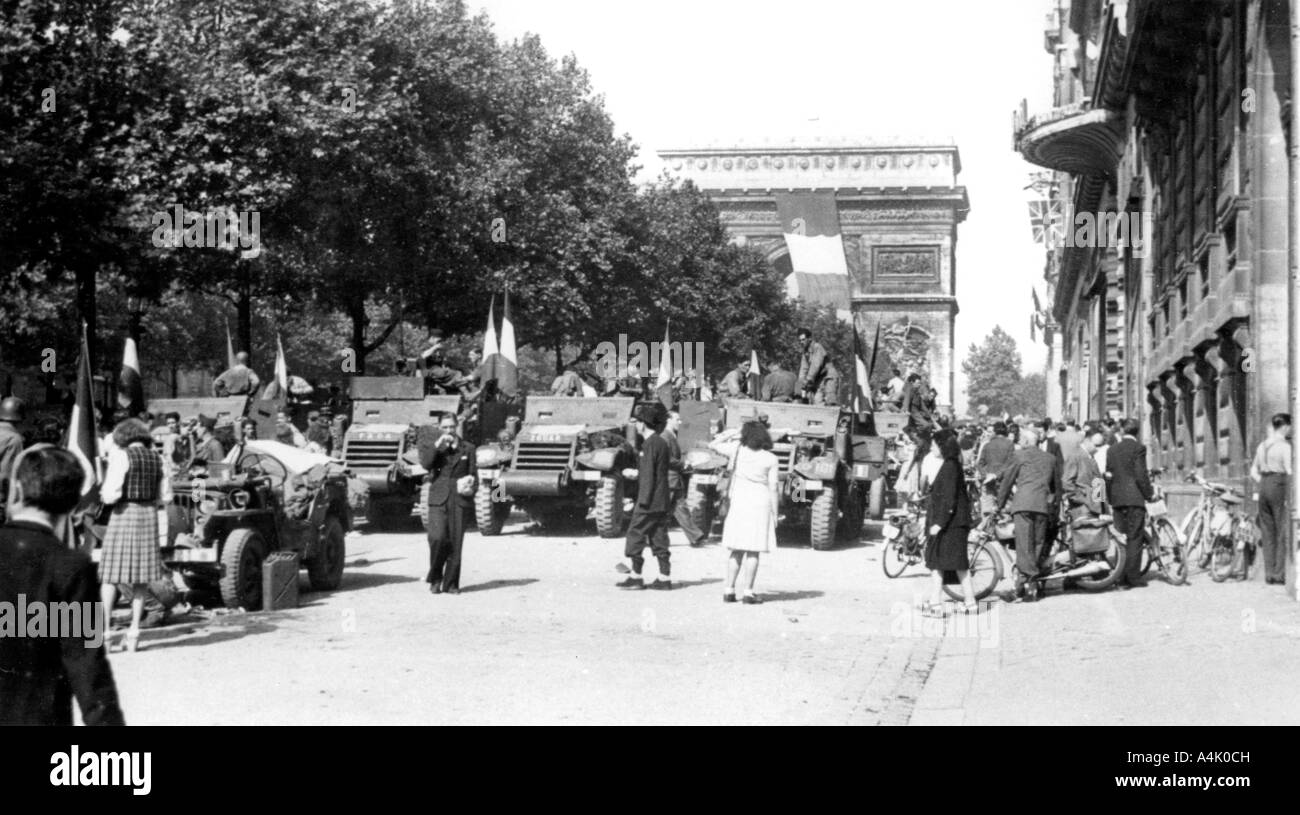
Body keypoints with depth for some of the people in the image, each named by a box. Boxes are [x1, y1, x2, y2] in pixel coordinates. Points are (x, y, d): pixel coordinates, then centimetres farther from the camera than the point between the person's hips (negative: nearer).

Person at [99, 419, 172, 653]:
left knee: (109, 574, 3)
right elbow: (166, 497, 10)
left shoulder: (122, 456, -10)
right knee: (142, 576, 11)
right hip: (149, 514, 5)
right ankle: (134, 629, 13)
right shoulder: (157, 459, 7)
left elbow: (111, 494, -16)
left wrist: (104, 495, 5)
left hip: (124, 514, -5)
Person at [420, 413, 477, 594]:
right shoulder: (430, 448, 13)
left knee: (456, 543, -3)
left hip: (460, 500, 1)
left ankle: (451, 583, 7)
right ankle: (435, 578, 2)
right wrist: (438, 444, -9)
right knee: (438, 538, -17)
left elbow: (474, 474, 16)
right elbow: (425, 464, -8)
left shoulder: (467, 448, 15)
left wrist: (471, 486, -2)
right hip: (438, 499, -1)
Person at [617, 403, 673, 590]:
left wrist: (643, 501, -18)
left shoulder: (650, 445, -14)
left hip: (649, 501, -9)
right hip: (662, 501, 9)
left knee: (636, 534, -2)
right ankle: (665, 577, 9)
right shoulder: (662, 442, 14)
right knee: (659, 538, 10)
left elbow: (648, 475, -18)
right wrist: (636, 473, 30)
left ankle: (636, 576, 0)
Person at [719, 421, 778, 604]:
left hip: (738, 504, 3)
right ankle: (747, 592, -3)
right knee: (753, 551, 0)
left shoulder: (739, 452, 0)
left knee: (735, 550, 11)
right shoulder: (771, 460, -5)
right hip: (760, 506, -3)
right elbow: (773, 488, -7)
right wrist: (775, 514, -2)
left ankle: (729, 590, 9)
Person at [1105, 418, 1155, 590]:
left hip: (1117, 499, 5)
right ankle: (1133, 578, -4)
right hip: (1134, 498, -5)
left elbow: (1108, 476, 12)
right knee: (1134, 539, -2)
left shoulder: (1112, 449, 11)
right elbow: (1141, 475, -11)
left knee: (1121, 539, 8)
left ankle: (1121, 578, 7)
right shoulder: (1138, 448, -5)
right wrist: (1150, 494, 0)